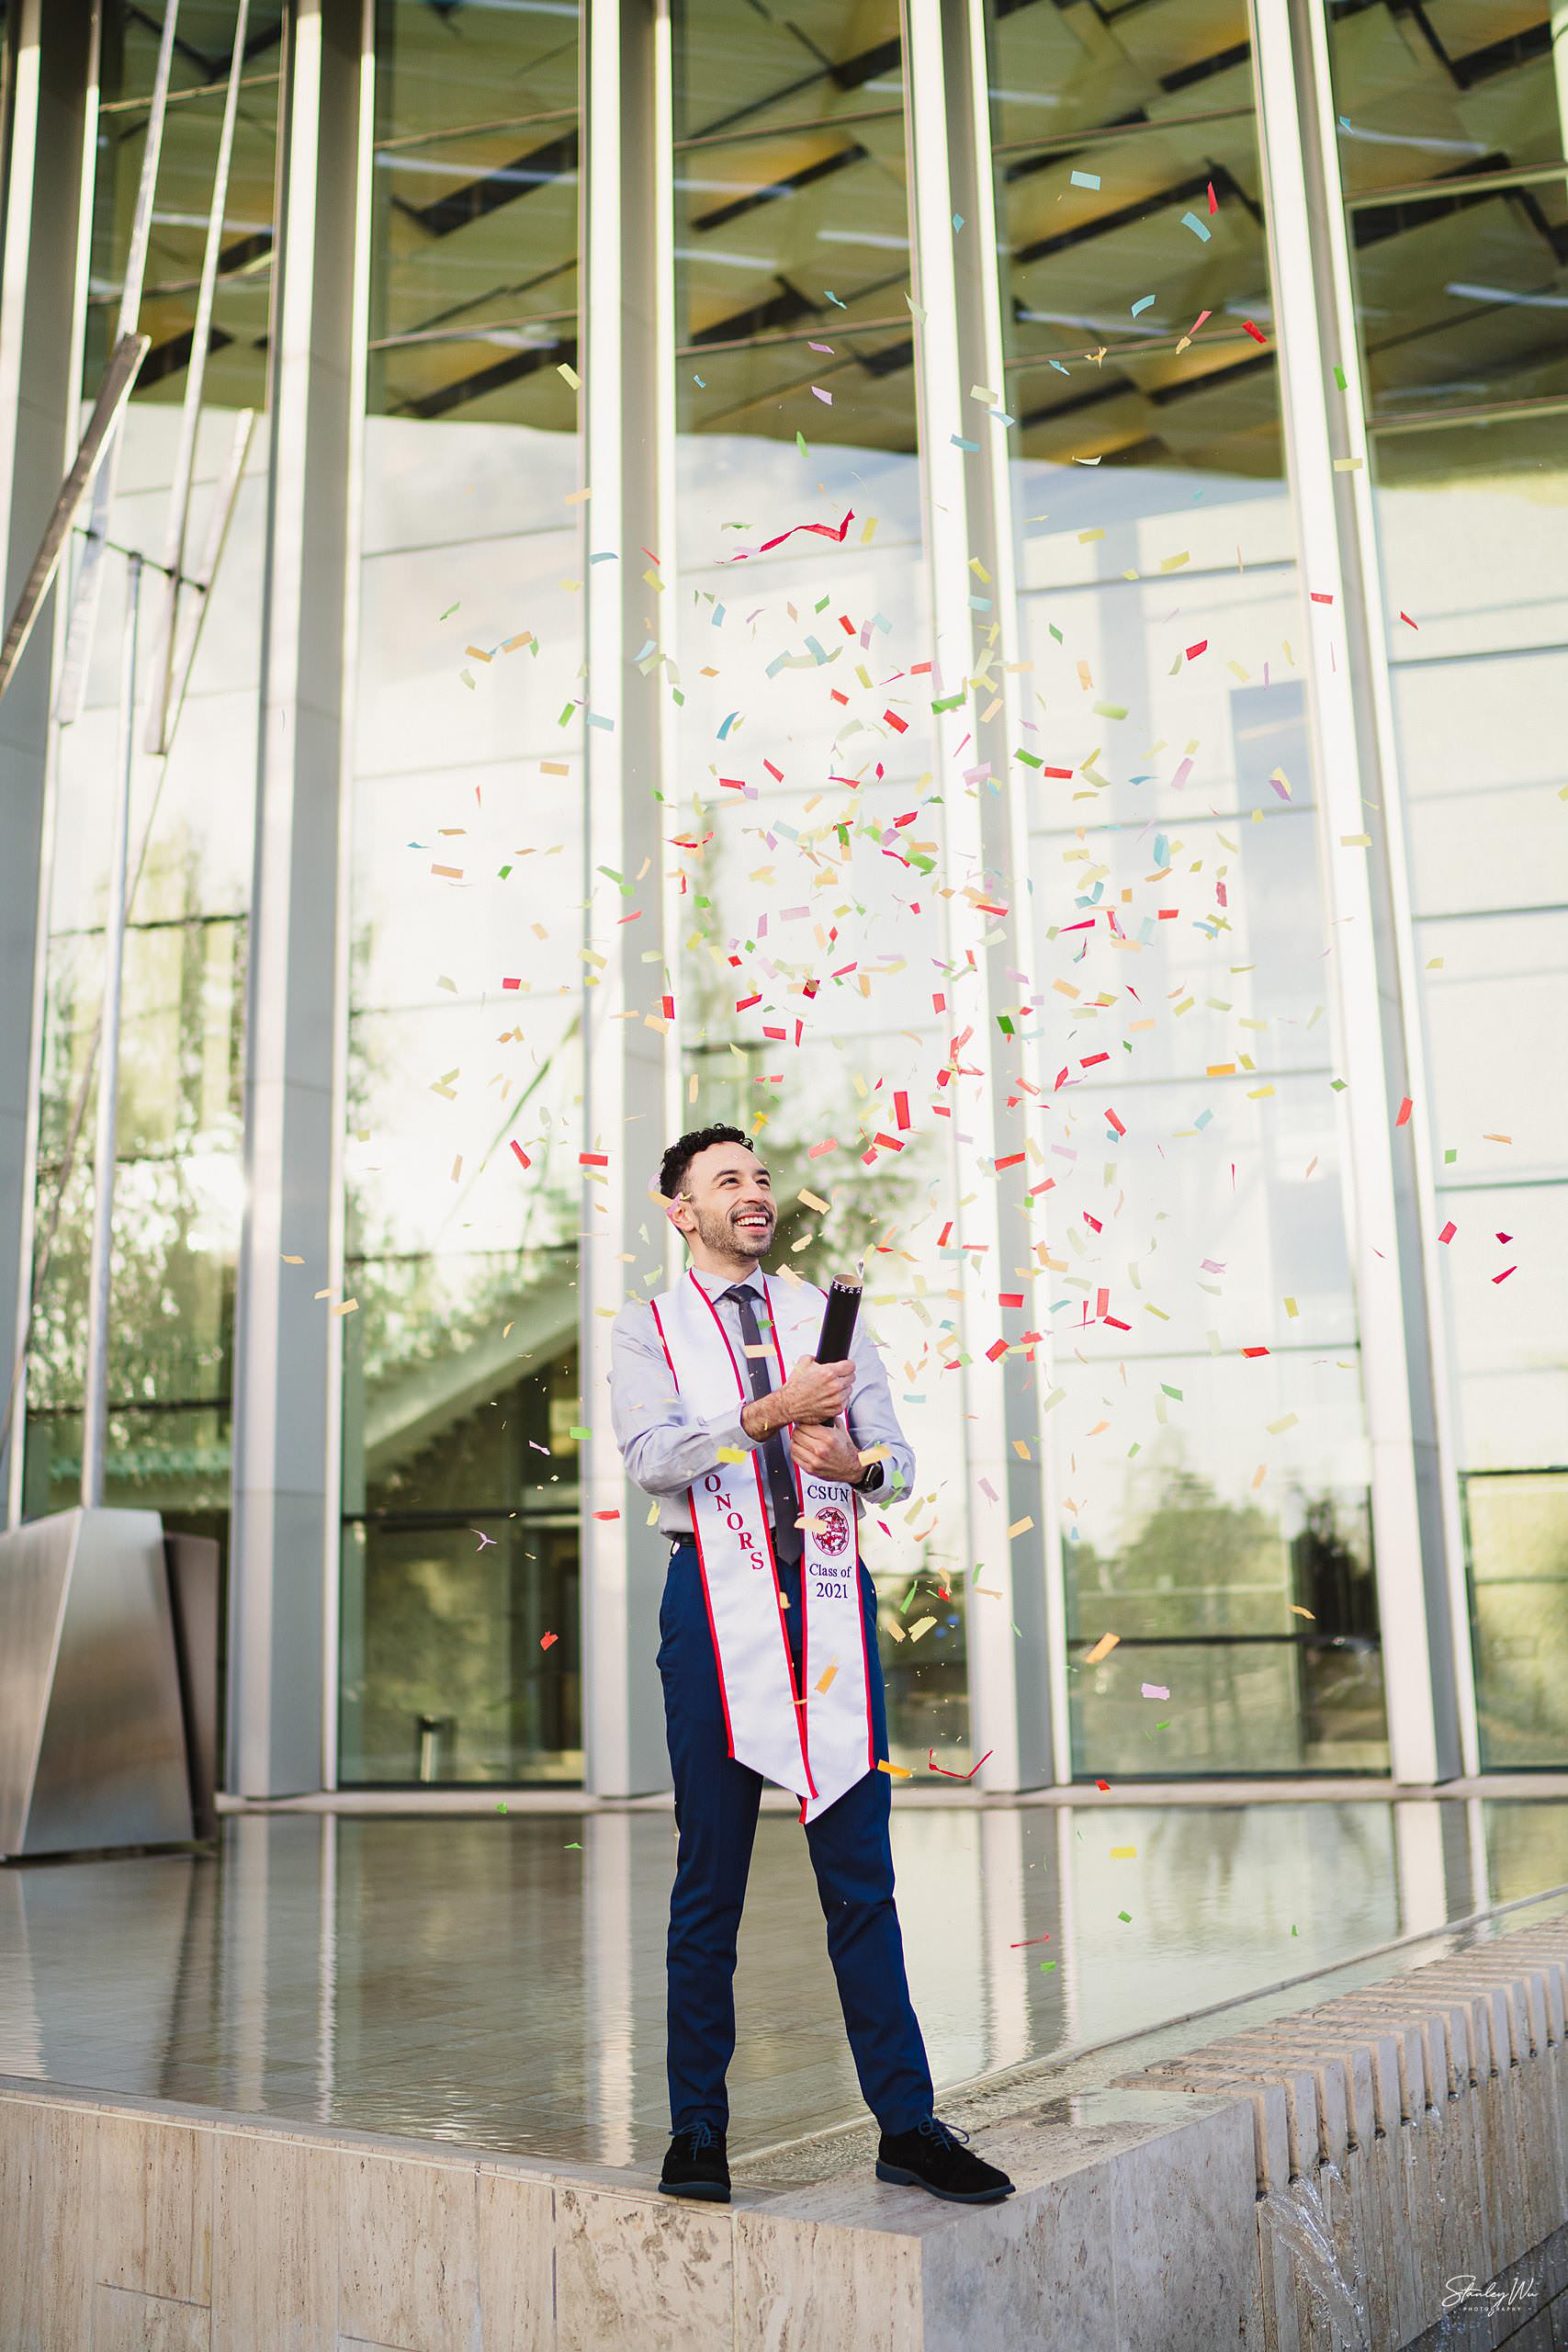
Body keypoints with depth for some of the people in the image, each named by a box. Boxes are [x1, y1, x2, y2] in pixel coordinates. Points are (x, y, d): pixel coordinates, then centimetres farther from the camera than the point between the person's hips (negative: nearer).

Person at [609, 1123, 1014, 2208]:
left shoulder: (827, 1315, 16)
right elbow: (653, 1455, -10)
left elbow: (899, 1459, 12)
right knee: (709, 1880, 4)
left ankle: (908, 2125, 9)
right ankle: (697, 2130, 15)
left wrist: (855, 1462, -10)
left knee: (861, 1873, 3)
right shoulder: (647, 1329, 8)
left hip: (831, 1594, 2)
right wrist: (770, 1415, -20)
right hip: (716, 1598, -2)